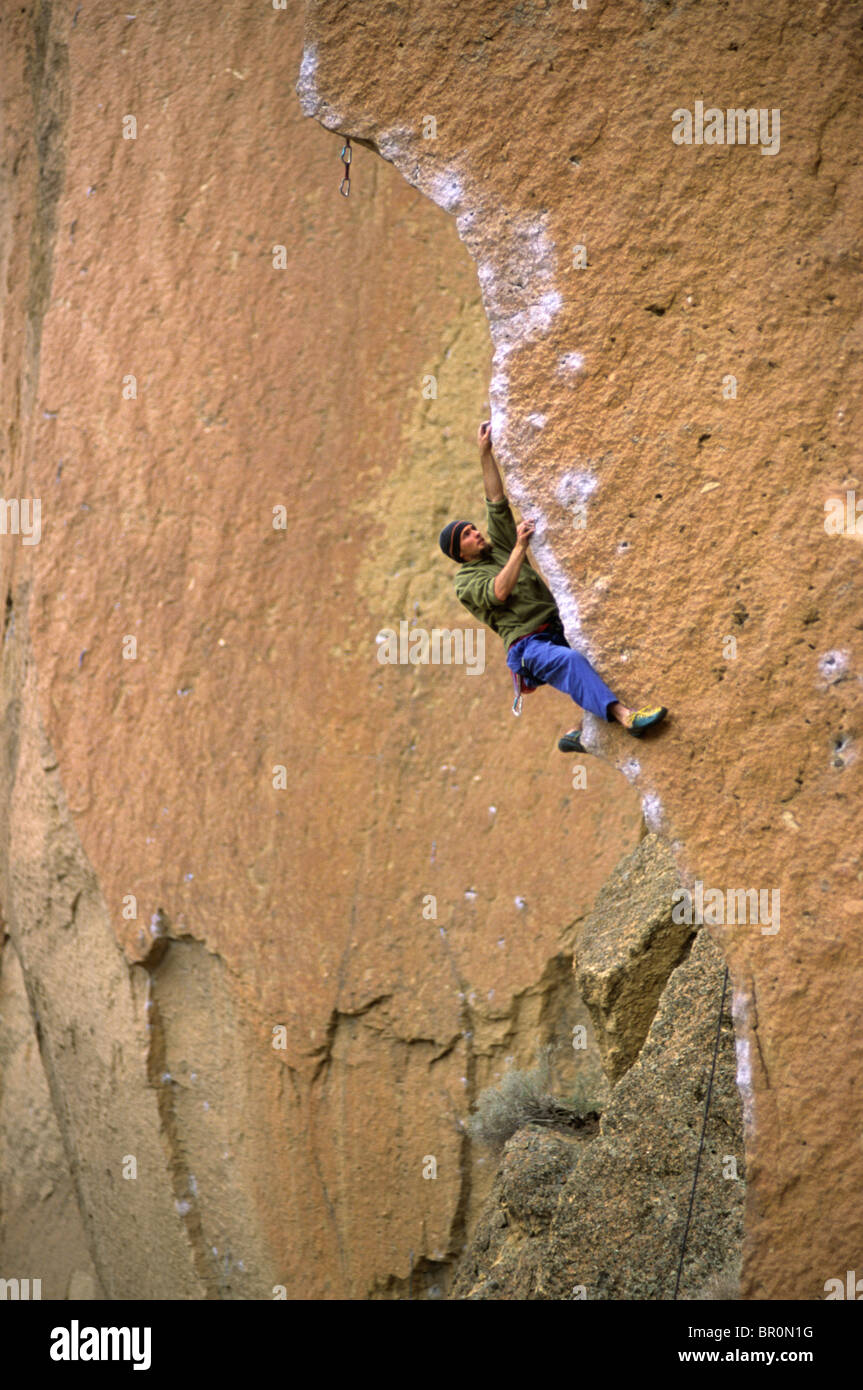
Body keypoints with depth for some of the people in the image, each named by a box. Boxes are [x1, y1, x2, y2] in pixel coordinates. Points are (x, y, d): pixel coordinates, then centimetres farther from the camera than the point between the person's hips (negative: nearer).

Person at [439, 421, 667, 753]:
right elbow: (498, 592, -14)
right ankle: (625, 716, -51)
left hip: (559, 628, 8)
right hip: (527, 644, -8)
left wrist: (486, 454, 8)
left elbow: (496, 500, 15)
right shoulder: (465, 581, 6)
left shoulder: (499, 547, 22)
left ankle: (583, 732, -10)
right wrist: (519, 547, -12)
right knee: (569, 660, -35)